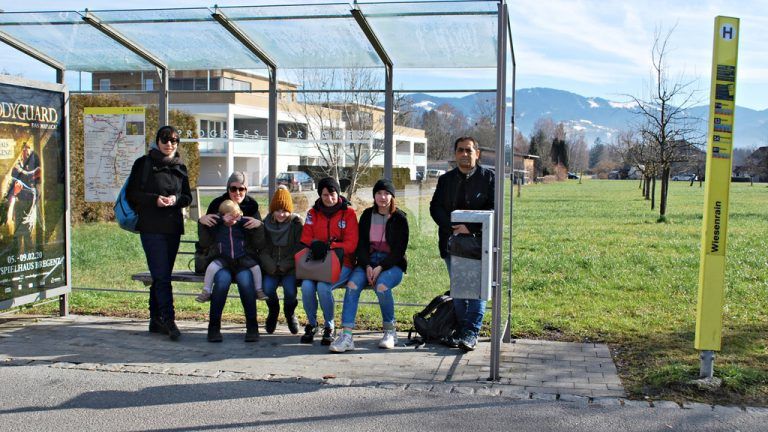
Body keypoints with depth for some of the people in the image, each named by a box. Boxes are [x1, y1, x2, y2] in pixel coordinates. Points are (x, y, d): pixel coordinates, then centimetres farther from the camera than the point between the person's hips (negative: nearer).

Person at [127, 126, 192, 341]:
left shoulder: (180, 168, 15)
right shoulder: (144, 164, 1)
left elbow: (187, 197, 16)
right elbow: (131, 194, -1)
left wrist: (176, 199, -6)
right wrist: (154, 199, -16)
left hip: (173, 227, 5)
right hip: (151, 228, -5)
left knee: (162, 275, 10)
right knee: (162, 275, -13)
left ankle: (156, 320, 18)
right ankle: (168, 320, -15)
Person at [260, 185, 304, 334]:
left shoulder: (297, 224, -1)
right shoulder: (266, 224, 5)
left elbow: (299, 250, -4)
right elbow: (263, 250, 3)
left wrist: (284, 266, -15)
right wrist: (272, 268, -14)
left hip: (290, 267, -2)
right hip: (271, 267, 2)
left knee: (290, 289, -28)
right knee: (267, 288, -26)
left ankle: (289, 313, 7)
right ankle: (273, 311, 9)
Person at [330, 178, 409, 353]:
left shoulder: (399, 218, 0)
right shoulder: (367, 215, 10)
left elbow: (399, 250, -6)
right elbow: (361, 244, 6)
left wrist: (380, 268, -18)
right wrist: (367, 266, -12)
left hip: (392, 264, -3)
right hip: (368, 262, 3)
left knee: (381, 286, -35)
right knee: (352, 284, -27)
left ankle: (390, 331, -13)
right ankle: (346, 335, -34)